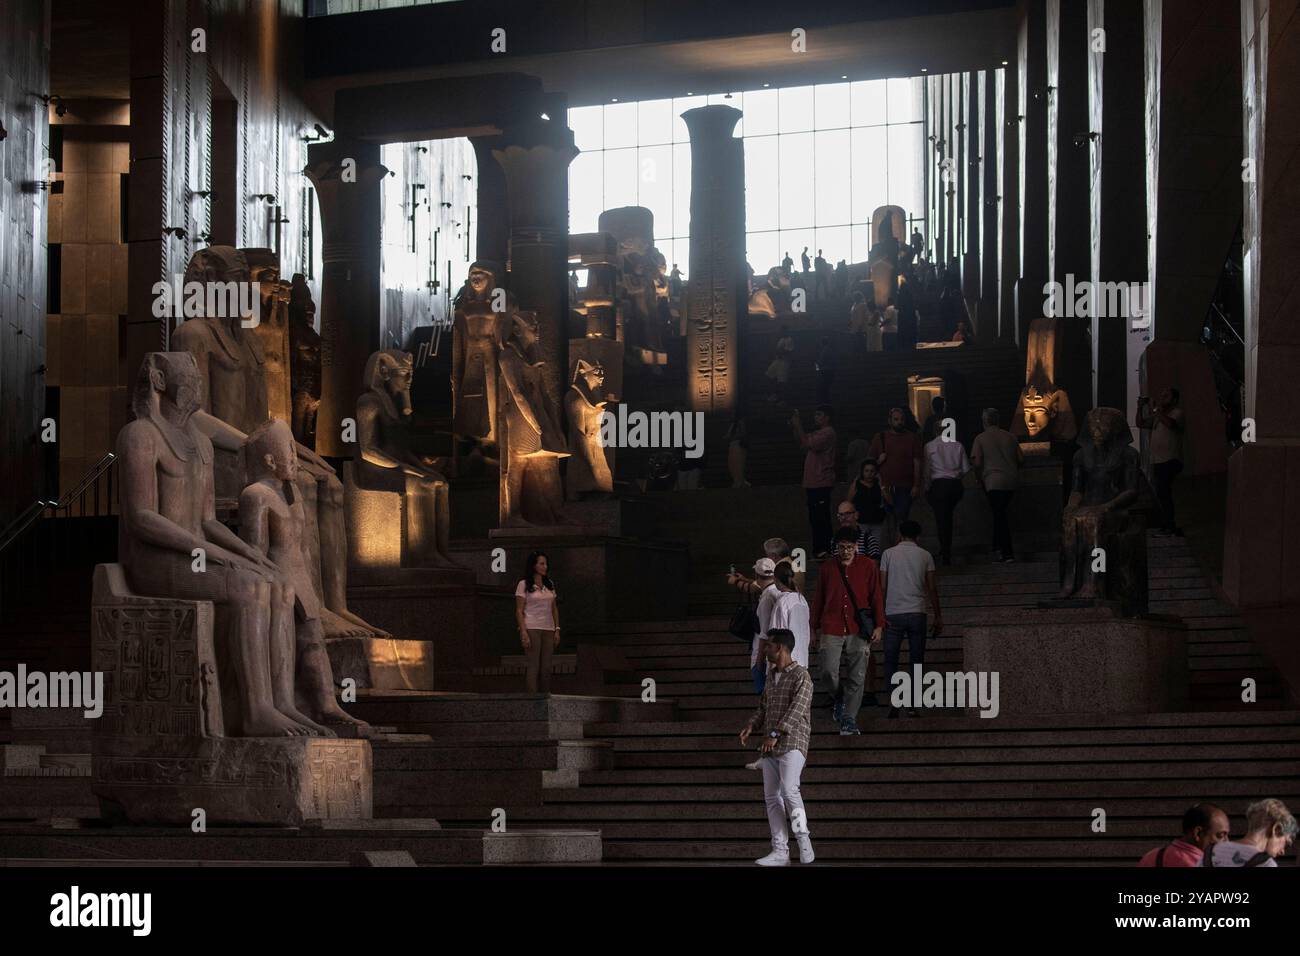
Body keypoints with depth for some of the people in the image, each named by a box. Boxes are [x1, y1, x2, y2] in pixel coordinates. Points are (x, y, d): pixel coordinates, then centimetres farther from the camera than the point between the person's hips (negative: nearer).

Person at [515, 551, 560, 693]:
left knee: (546, 668, 4)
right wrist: (523, 632, -15)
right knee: (533, 666, -8)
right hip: (532, 629, -5)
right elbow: (519, 611, -6)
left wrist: (557, 629, 8)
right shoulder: (524, 584, -2)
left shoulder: (549, 584, 14)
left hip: (548, 630, 5)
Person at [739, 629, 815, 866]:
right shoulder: (772, 678, 19)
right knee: (772, 797, 1)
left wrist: (775, 733, -23)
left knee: (789, 790, -22)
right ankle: (780, 852, 1)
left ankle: (803, 837, -6)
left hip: (792, 742, -8)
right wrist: (751, 725, 4)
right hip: (770, 747, 8)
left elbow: (797, 709, -16)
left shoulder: (801, 675, -5)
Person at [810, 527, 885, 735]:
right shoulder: (827, 567, 8)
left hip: (858, 631, 0)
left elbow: (876, 596, 9)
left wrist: (878, 626, 3)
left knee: (857, 677, -2)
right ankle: (837, 700, 19)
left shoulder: (867, 566, 6)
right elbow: (818, 599, 15)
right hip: (831, 630, 0)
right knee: (828, 672, -12)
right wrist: (815, 629, 14)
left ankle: (849, 721, 5)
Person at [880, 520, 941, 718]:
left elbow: (882, 586, 1)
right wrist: (938, 617, 10)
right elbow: (932, 589, 5)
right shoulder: (925, 555, 6)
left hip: (893, 614, 0)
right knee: (917, 660, 6)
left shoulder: (889, 554, 4)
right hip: (917, 613, 0)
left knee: (890, 660, 5)